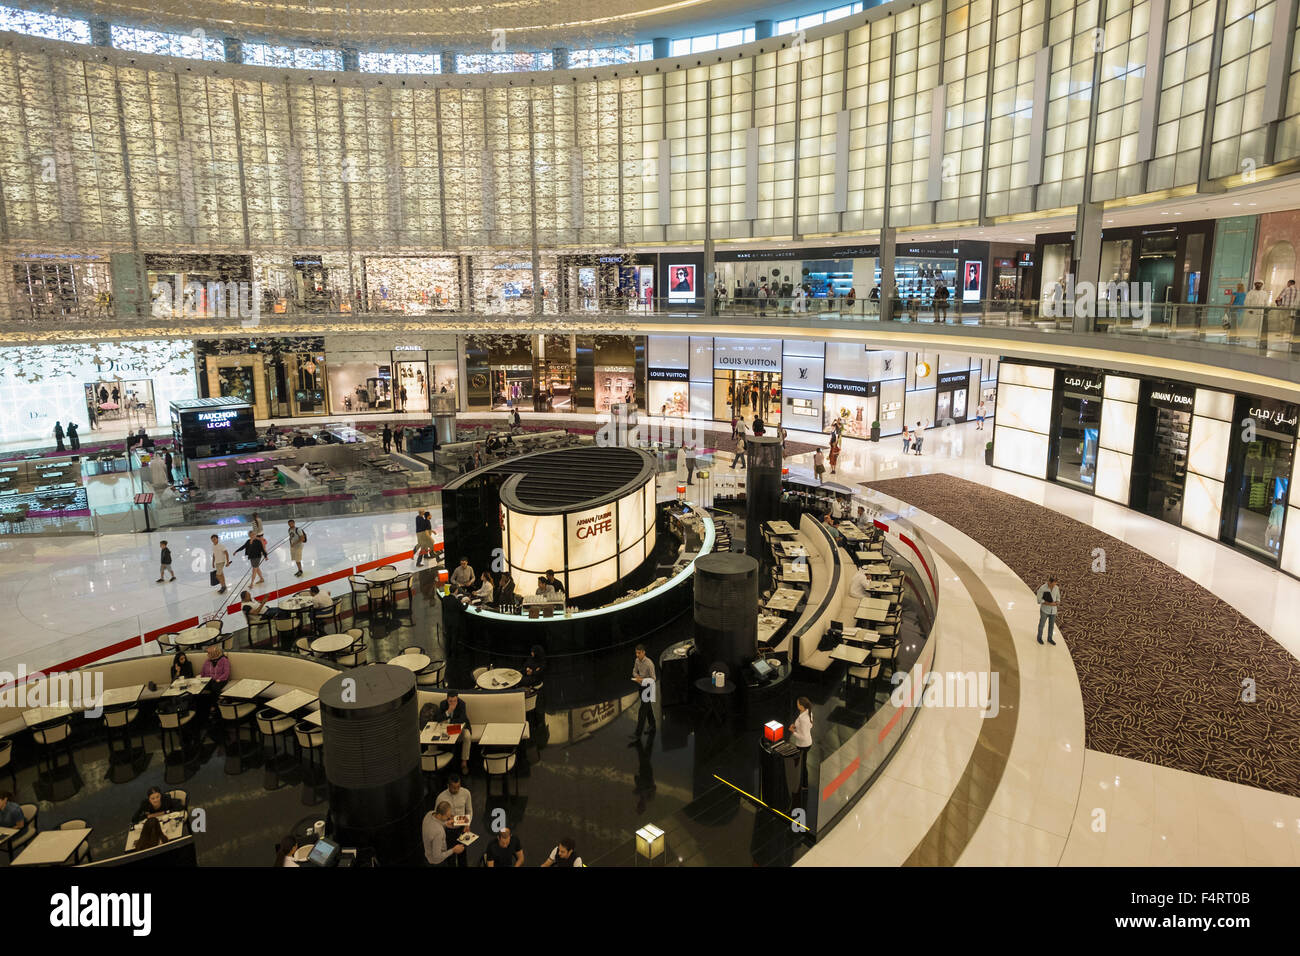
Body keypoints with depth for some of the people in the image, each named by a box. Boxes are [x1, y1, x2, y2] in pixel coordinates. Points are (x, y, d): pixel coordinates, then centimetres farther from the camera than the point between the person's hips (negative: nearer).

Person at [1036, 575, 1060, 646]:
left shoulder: (1056, 588, -8)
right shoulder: (1042, 588, -23)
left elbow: (1057, 598, 4)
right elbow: (1039, 600, -18)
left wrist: (1057, 603, -20)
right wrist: (1050, 604, -28)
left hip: (1053, 610, 4)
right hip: (1044, 609, -4)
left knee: (1051, 624, 19)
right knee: (1042, 624, 14)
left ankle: (1049, 639, 40)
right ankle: (1039, 637, 38)